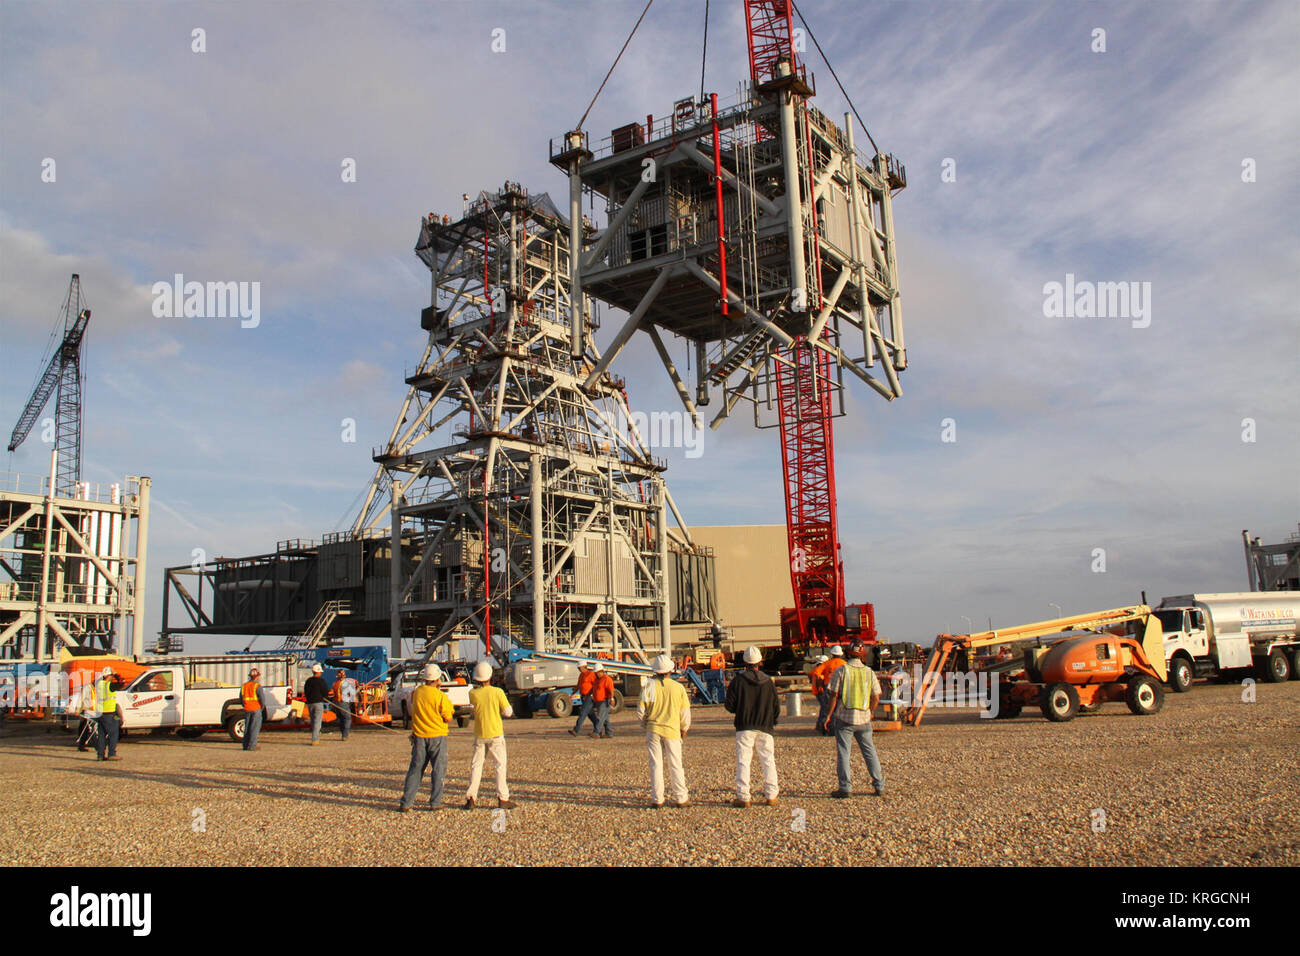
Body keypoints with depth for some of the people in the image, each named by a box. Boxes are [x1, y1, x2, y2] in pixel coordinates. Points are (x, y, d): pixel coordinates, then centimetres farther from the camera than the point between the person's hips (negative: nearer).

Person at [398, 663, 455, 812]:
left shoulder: (416, 692, 0)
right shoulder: (441, 696, -14)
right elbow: (448, 718, -10)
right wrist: (450, 709, 10)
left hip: (419, 736, 4)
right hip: (437, 735, -4)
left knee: (415, 769, 10)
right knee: (438, 770, 7)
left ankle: (406, 803, 9)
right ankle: (435, 803, 8)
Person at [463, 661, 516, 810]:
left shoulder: (473, 694, -8)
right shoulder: (497, 692, -13)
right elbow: (508, 712, -8)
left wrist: (477, 686, 10)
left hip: (479, 735, 2)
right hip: (495, 734, -2)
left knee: (476, 765, 11)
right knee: (500, 766, 5)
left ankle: (471, 798, 9)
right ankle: (503, 799, 4)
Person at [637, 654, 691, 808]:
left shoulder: (650, 686, -6)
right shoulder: (678, 687, -4)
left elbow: (641, 710, -4)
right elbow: (685, 712, 2)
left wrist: (645, 723, 15)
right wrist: (684, 729, 17)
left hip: (653, 730, 0)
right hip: (672, 731, 0)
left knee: (655, 765, 6)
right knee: (675, 765, 8)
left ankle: (656, 799, 7)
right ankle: (680, 798, 13)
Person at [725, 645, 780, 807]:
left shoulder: (738, 680, -6)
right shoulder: (768, 681, 3)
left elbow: (729, 705, -6)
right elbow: (777, 707, 7)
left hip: (744, 728, -2)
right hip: (765, 728, 2)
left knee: (743, 762, 0)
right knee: (768, 761, 10)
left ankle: (743, 797, -2)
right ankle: (771, 795, 11)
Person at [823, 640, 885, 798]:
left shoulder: (840, 671, -6)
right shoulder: (869, 672, 2)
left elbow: (834, 696, -7)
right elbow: (876, 697, 5)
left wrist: (828, 716, 0)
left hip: (844, 718, -3)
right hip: (864, 719, 3)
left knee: (843, 753, 2)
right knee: (870, 752, 12)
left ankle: (845, 787, 0)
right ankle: (879, 786, 16)